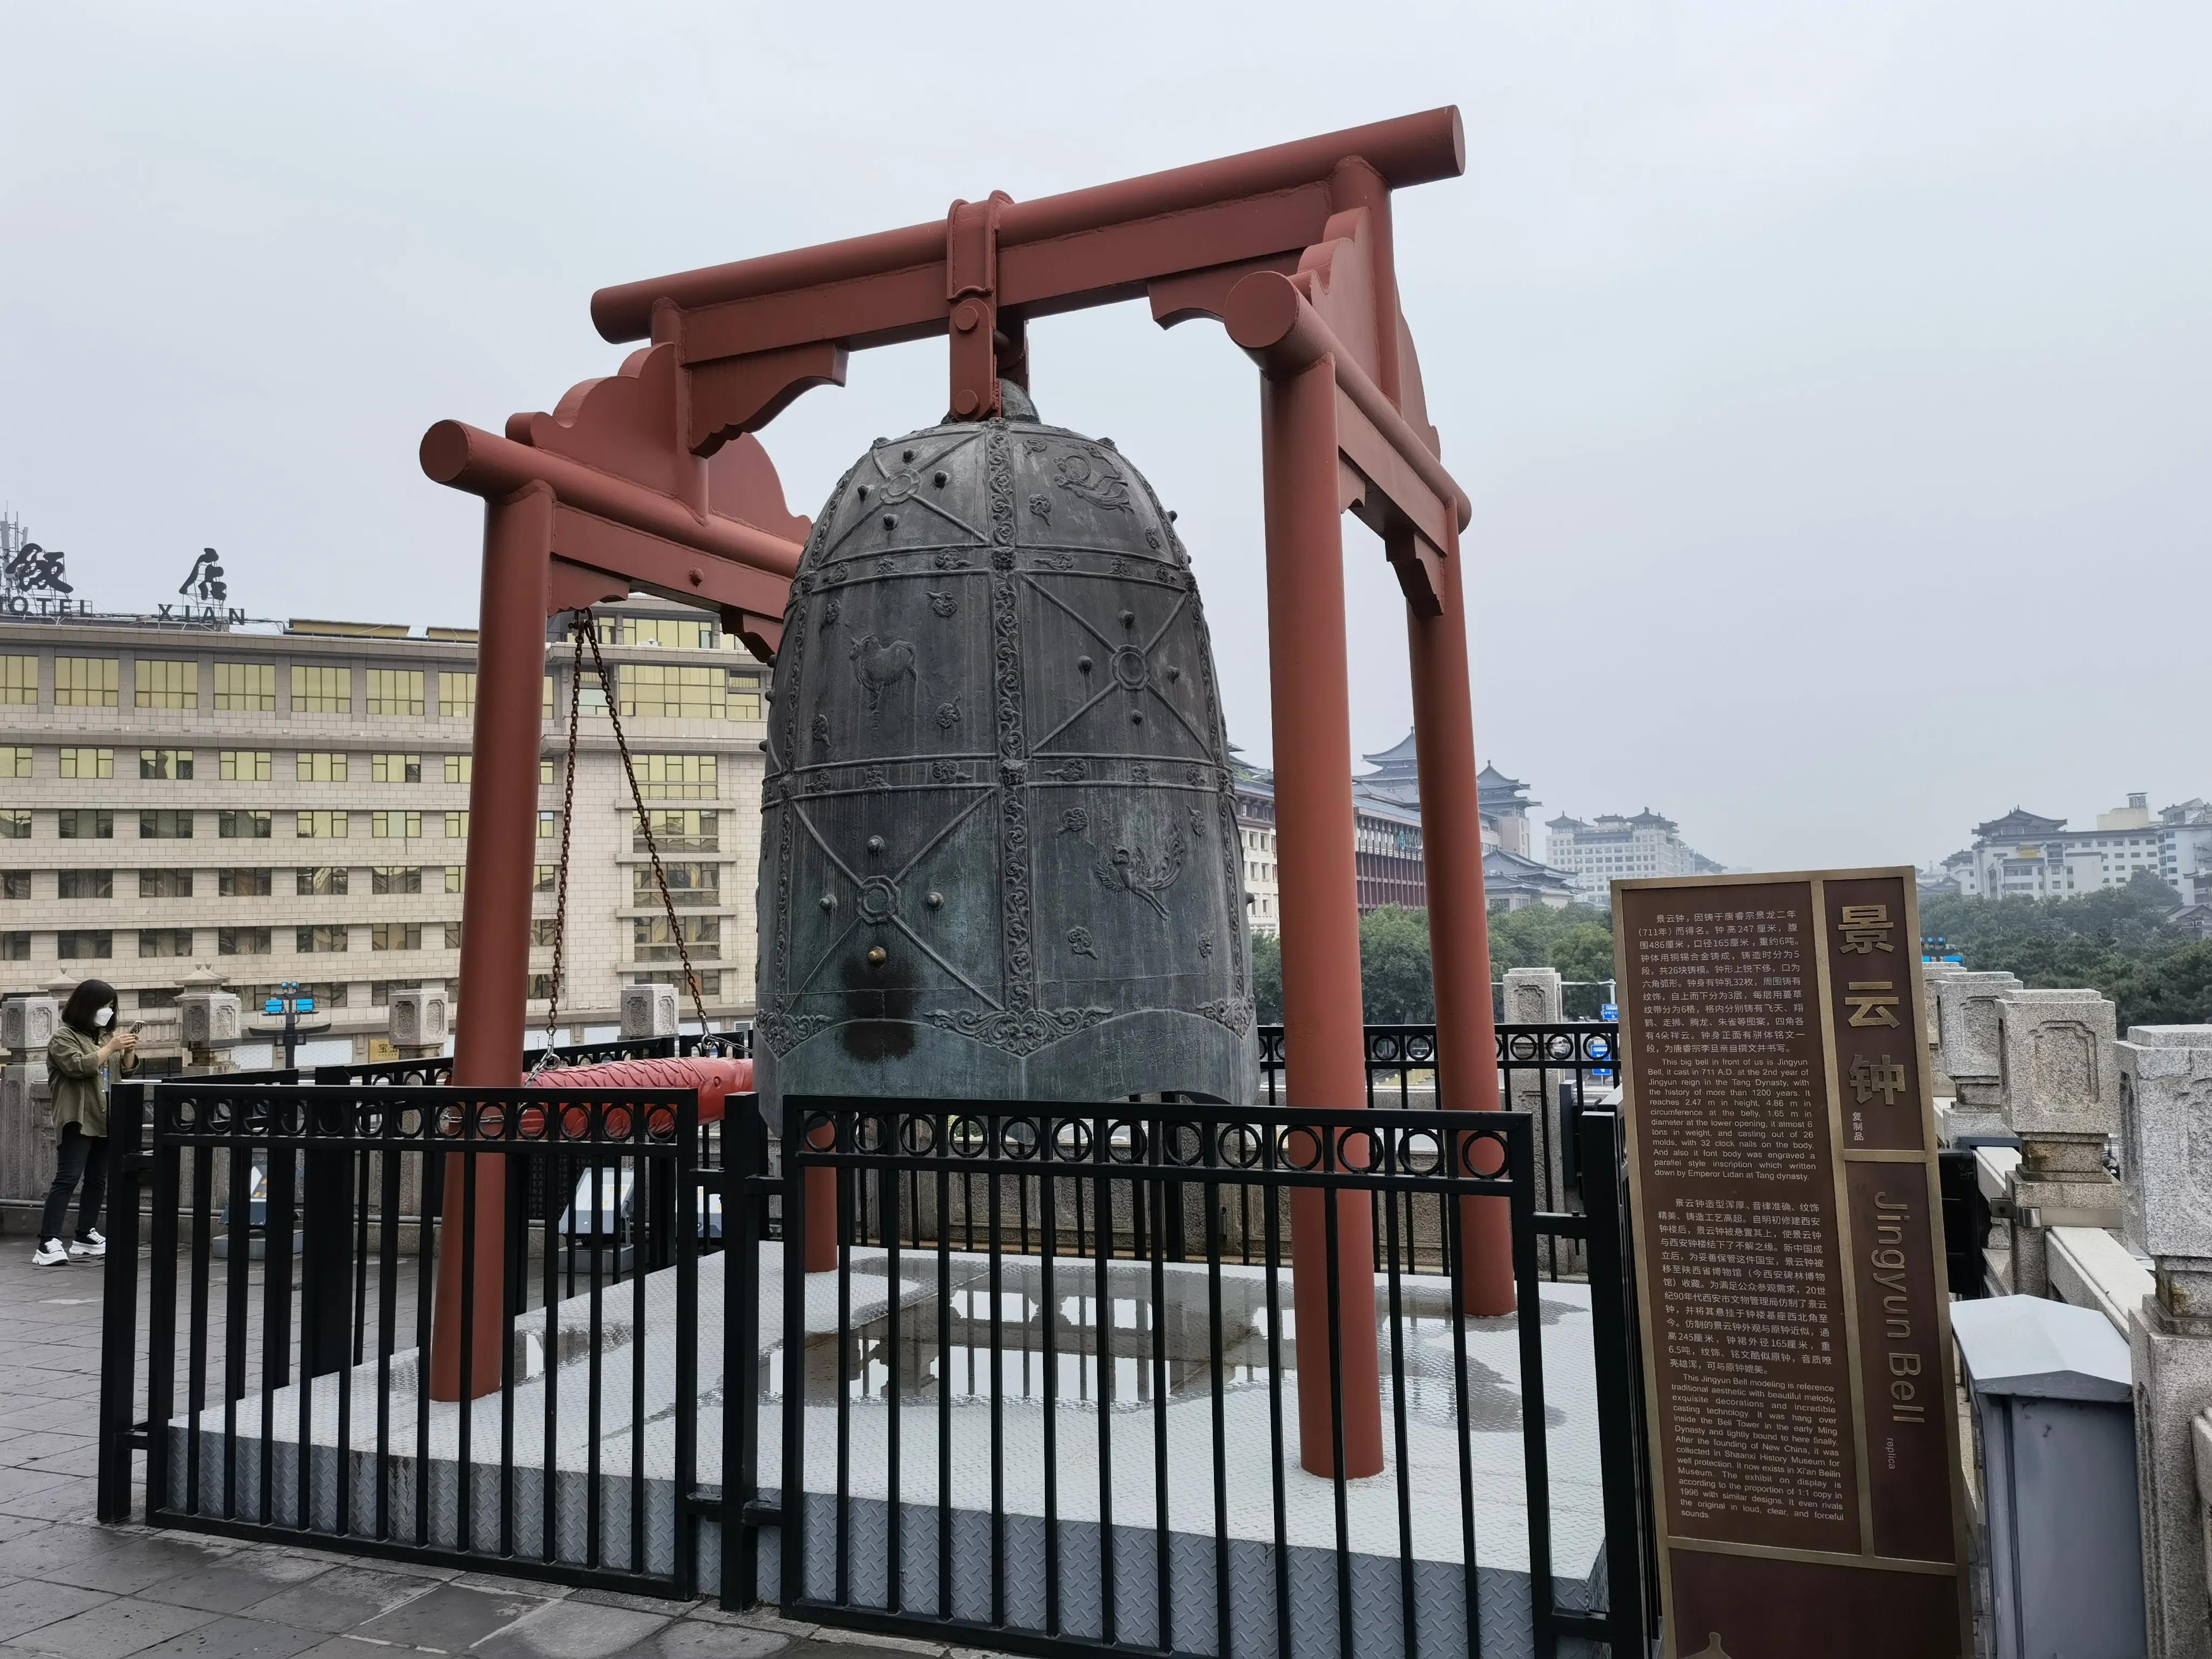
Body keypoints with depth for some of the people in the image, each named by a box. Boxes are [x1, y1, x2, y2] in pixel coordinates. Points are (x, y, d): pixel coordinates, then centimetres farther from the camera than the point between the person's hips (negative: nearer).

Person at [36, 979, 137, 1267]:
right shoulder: (64, 1038, -4)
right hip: (78, 1121, -7)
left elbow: (126, 1069, 19)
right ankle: (48, 1244, -12)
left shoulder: (107, 1035, 16)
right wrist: (111, 1048, -19)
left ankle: (85, 1239, 18)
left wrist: (128, 1050, 0)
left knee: (98, 1181, 10)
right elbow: (78, 1066, -19)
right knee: (67, 1180, -12)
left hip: (106, 1121, 7)